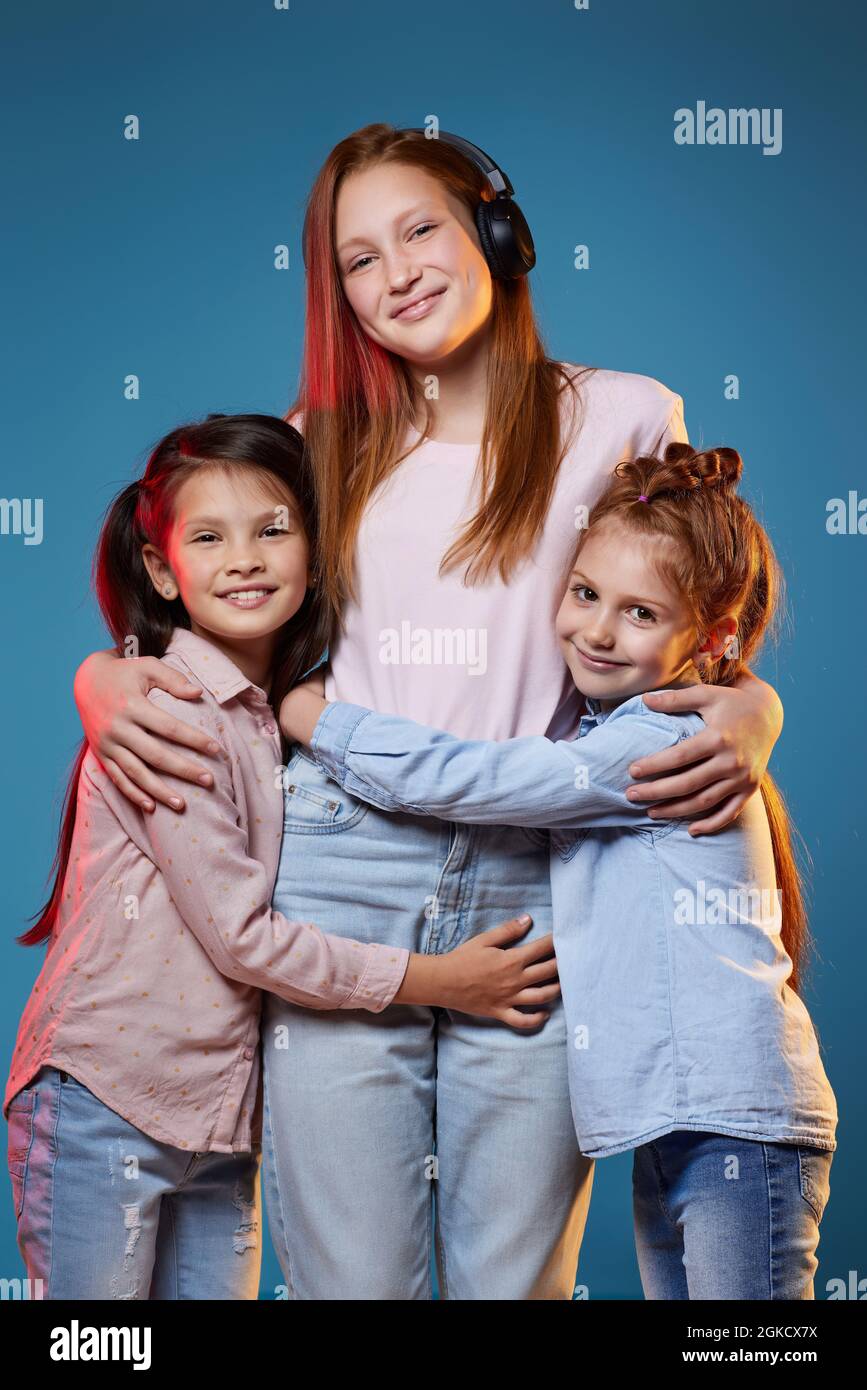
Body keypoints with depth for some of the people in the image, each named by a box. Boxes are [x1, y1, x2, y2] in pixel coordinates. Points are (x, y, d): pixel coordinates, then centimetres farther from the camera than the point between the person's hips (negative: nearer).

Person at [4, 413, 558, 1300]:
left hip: (224, 1124, 7)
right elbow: (238, 934, -16)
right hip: (102, 1105, -6)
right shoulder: (166, 710, -15)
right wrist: (434, 980, -12)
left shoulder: (292, 713, 8)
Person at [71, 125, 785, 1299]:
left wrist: (752, 710, -8)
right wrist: (104, 675, -3)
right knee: (351, 1279, 4)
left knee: (516, 1280, 6)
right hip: (338, 869, 1)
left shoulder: (626, 420, 10)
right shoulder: (323, 443, 15)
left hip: (532, 881, -1)